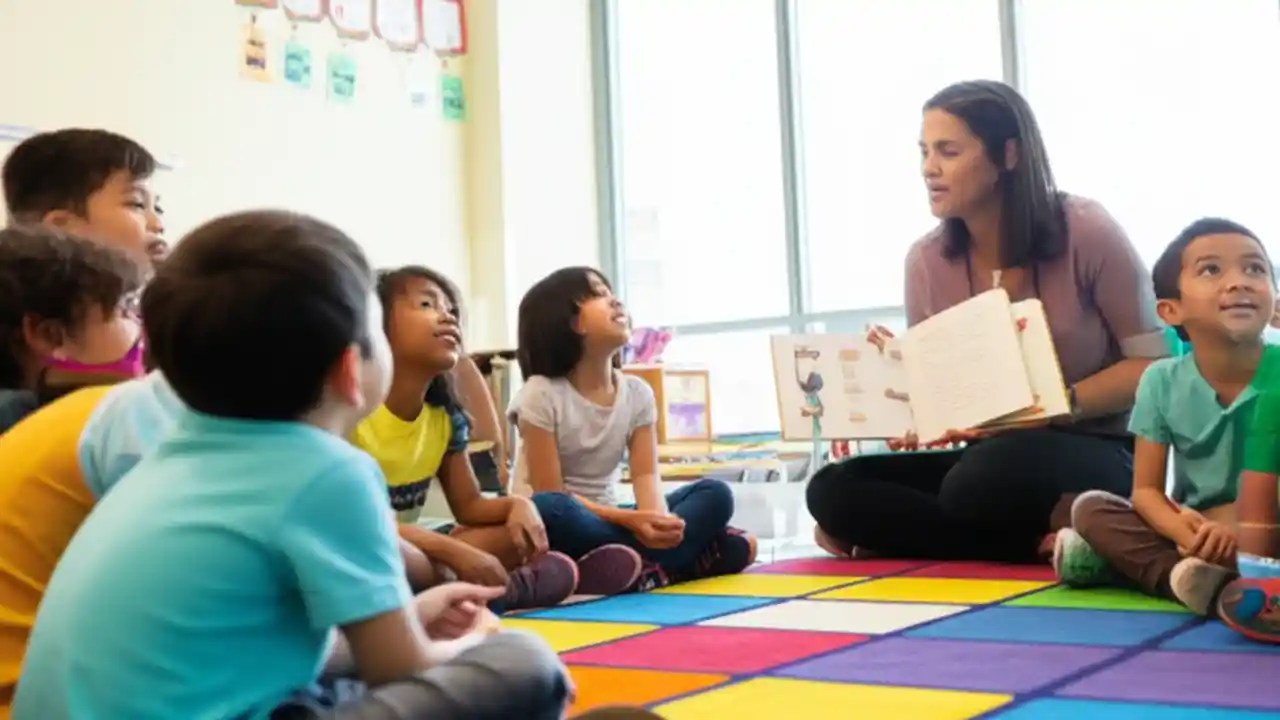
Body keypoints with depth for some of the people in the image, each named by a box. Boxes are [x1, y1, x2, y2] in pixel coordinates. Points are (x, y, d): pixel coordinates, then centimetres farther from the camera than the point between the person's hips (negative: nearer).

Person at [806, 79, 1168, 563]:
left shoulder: (1086, 232, -11)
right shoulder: (925, 260, 2)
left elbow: (1152, 364, -7)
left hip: (1097, 457, -6)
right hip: (990, 458, 7)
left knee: (984, 477, -41)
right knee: (832, 489, -18)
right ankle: (1048, 540, -15)